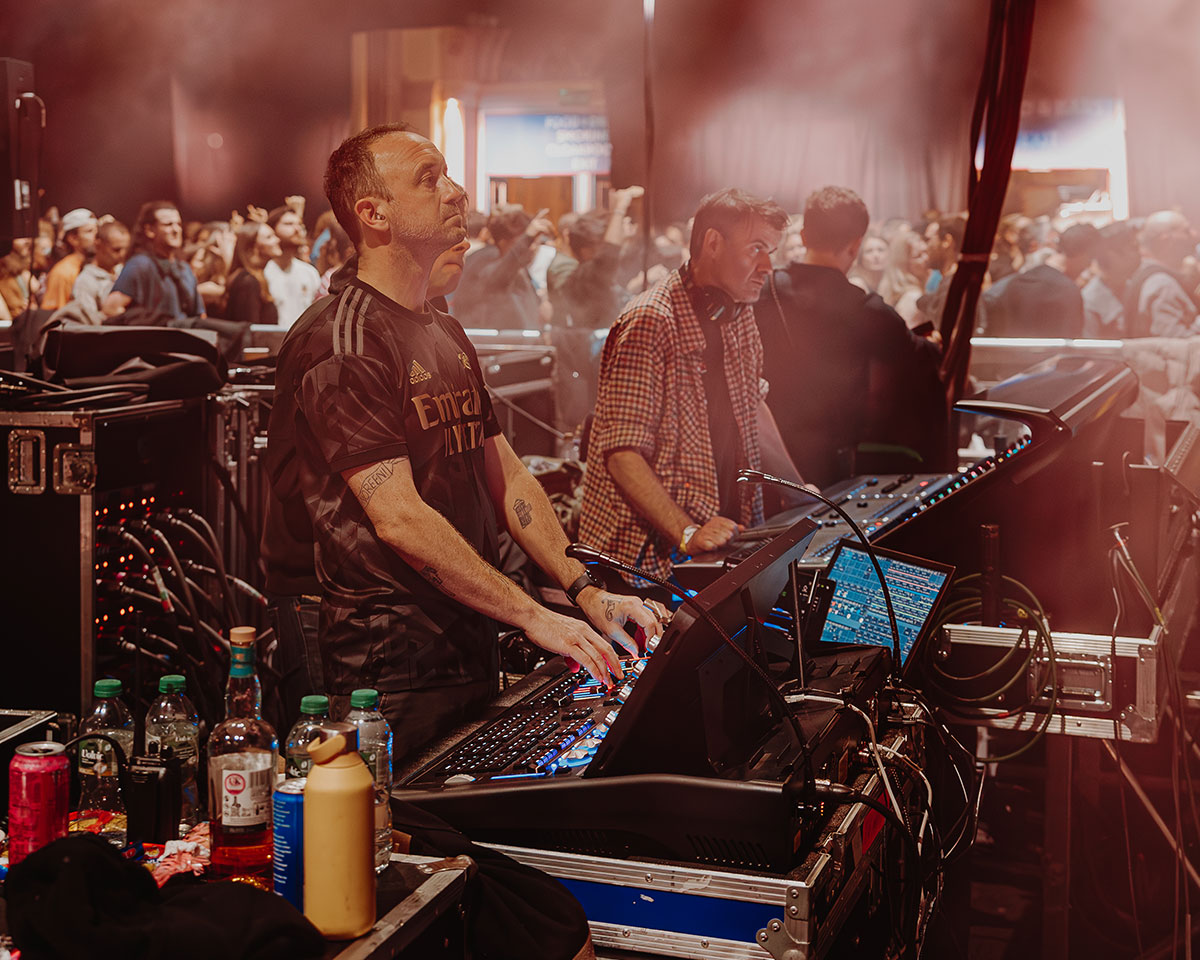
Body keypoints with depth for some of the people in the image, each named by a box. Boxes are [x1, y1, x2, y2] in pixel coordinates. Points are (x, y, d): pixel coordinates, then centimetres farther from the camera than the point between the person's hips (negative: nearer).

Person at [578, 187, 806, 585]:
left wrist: (799, 489, 20)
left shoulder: (739, 314, 11)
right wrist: (688, 534, -28)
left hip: (727, 536, 8)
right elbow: (622, 454, -20)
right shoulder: (648, 323, -15)